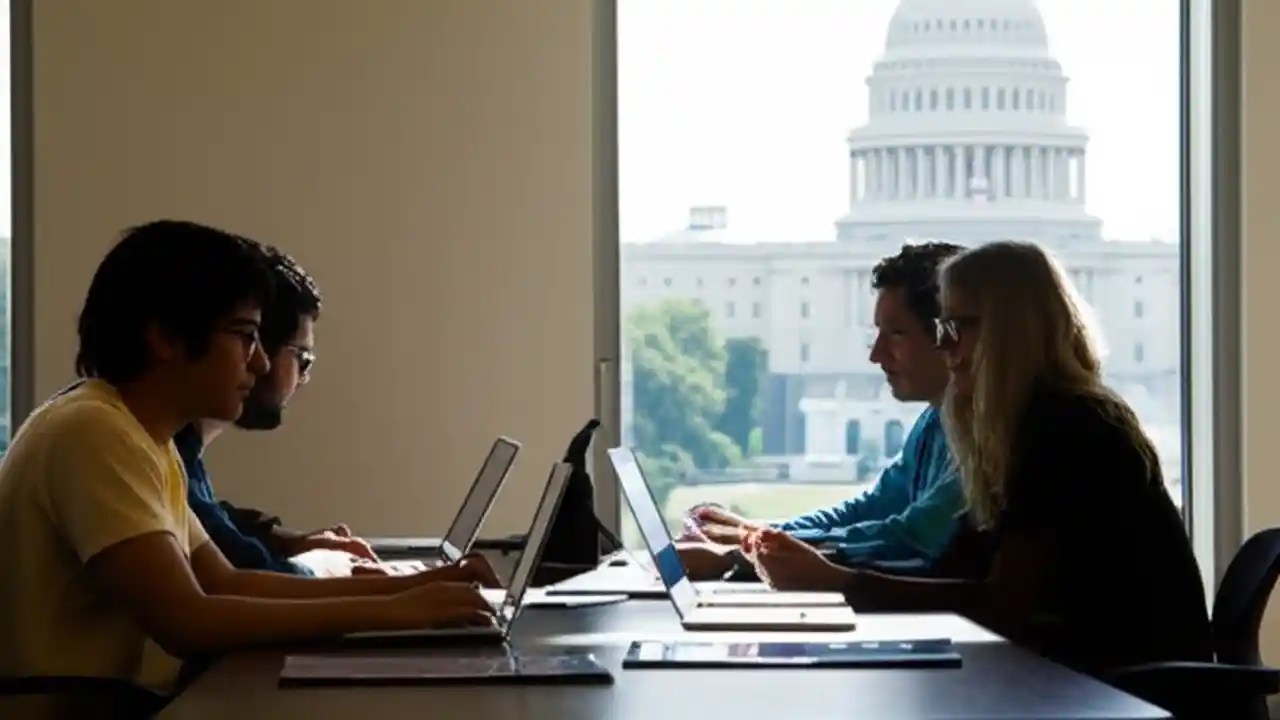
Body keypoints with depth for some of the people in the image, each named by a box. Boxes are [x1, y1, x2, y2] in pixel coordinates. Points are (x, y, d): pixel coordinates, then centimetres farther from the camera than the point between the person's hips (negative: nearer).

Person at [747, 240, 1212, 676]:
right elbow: (967, 570, 5)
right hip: (1083, 667, 8)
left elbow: (1003, 603, -20)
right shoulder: (1036, 424, 13)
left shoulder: (1068, 429, -15)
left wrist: (837, 582, -19)